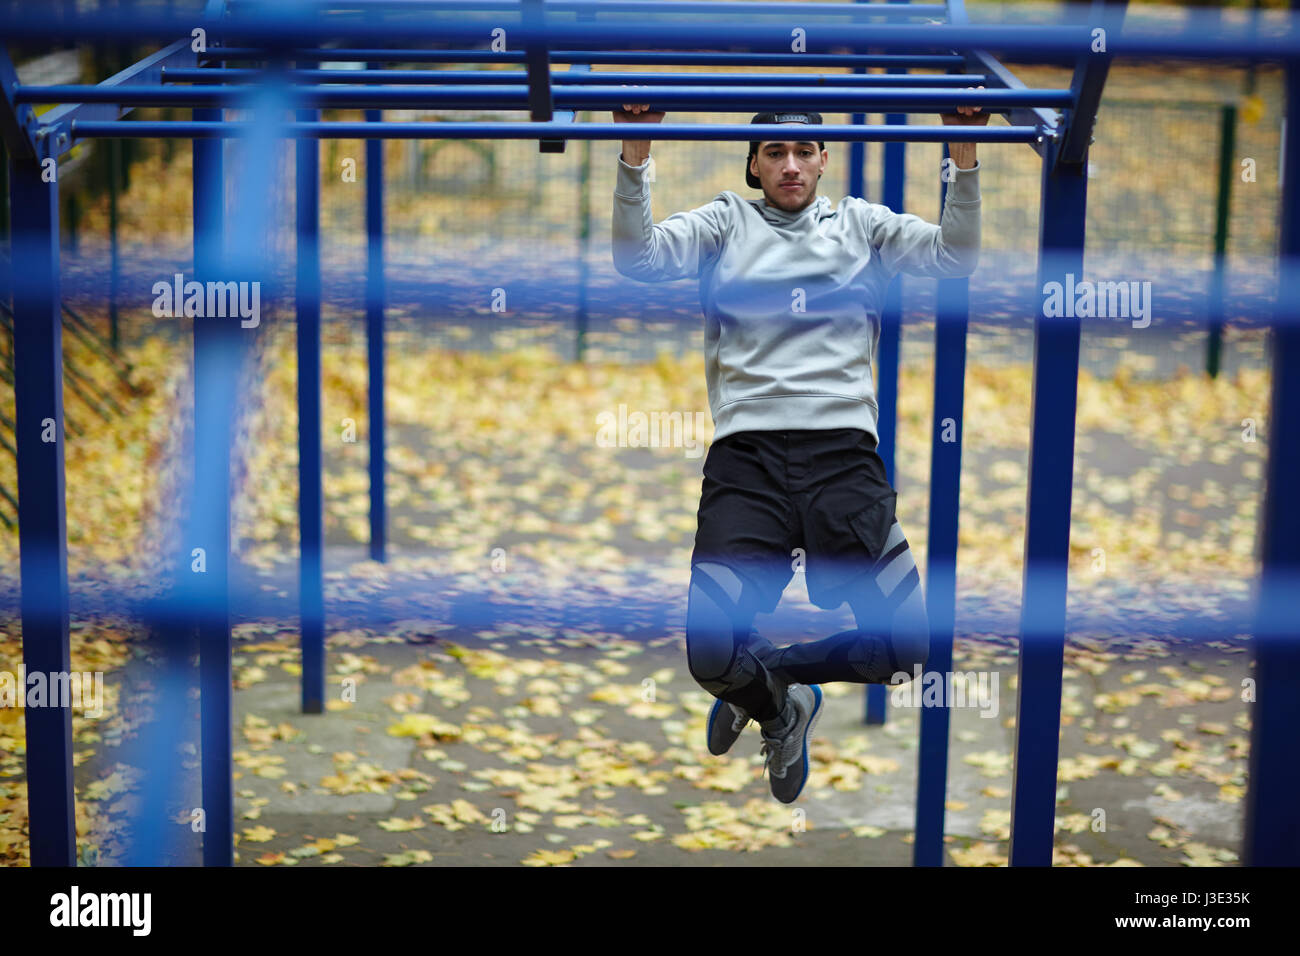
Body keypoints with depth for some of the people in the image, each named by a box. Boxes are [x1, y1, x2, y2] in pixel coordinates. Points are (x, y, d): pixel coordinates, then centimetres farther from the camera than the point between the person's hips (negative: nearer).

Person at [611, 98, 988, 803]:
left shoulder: (859, 224, 20)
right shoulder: (725, 222, 17)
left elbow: (955, 257, 6)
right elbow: (639, 257, -1)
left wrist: (964, 154, -5)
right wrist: (636, 150, -11)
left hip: (843, 449, 1)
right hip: (747, 453, -1)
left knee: (906, 642, -12)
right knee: (714, 653, -18)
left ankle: (763, 679, 15)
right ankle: (779, 708, 19)